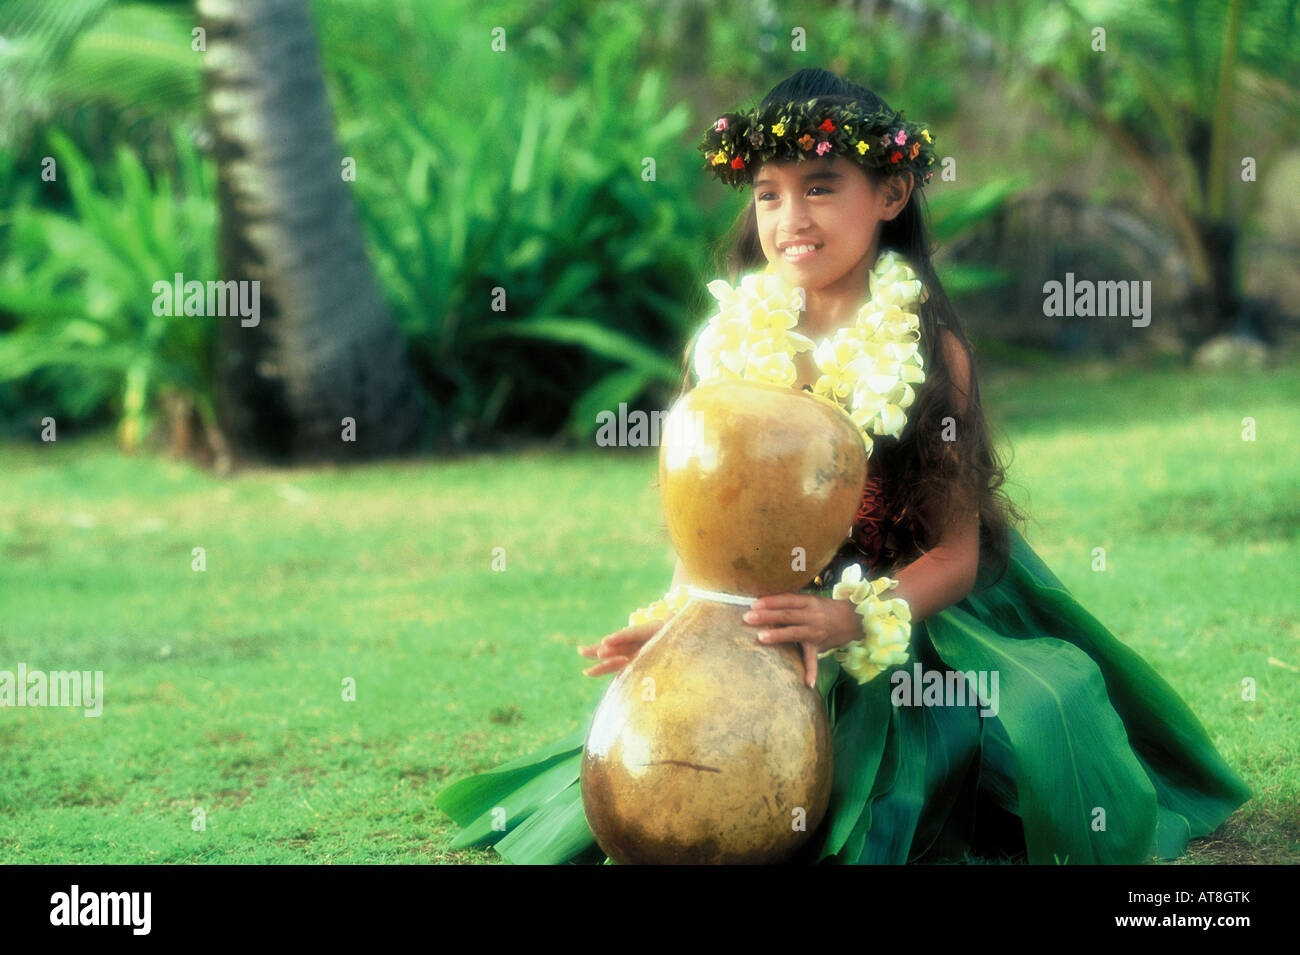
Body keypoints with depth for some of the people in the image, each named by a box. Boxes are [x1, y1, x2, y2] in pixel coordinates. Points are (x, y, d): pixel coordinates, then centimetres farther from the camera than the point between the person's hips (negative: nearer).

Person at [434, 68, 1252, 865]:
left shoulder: (929, 348, -8)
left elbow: (958, 553, -11)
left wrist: (850, 619, -27)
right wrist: (672, 624, -14)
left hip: (912, 609, -2)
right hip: (760, 618, 2)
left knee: (1044, 709, -24)